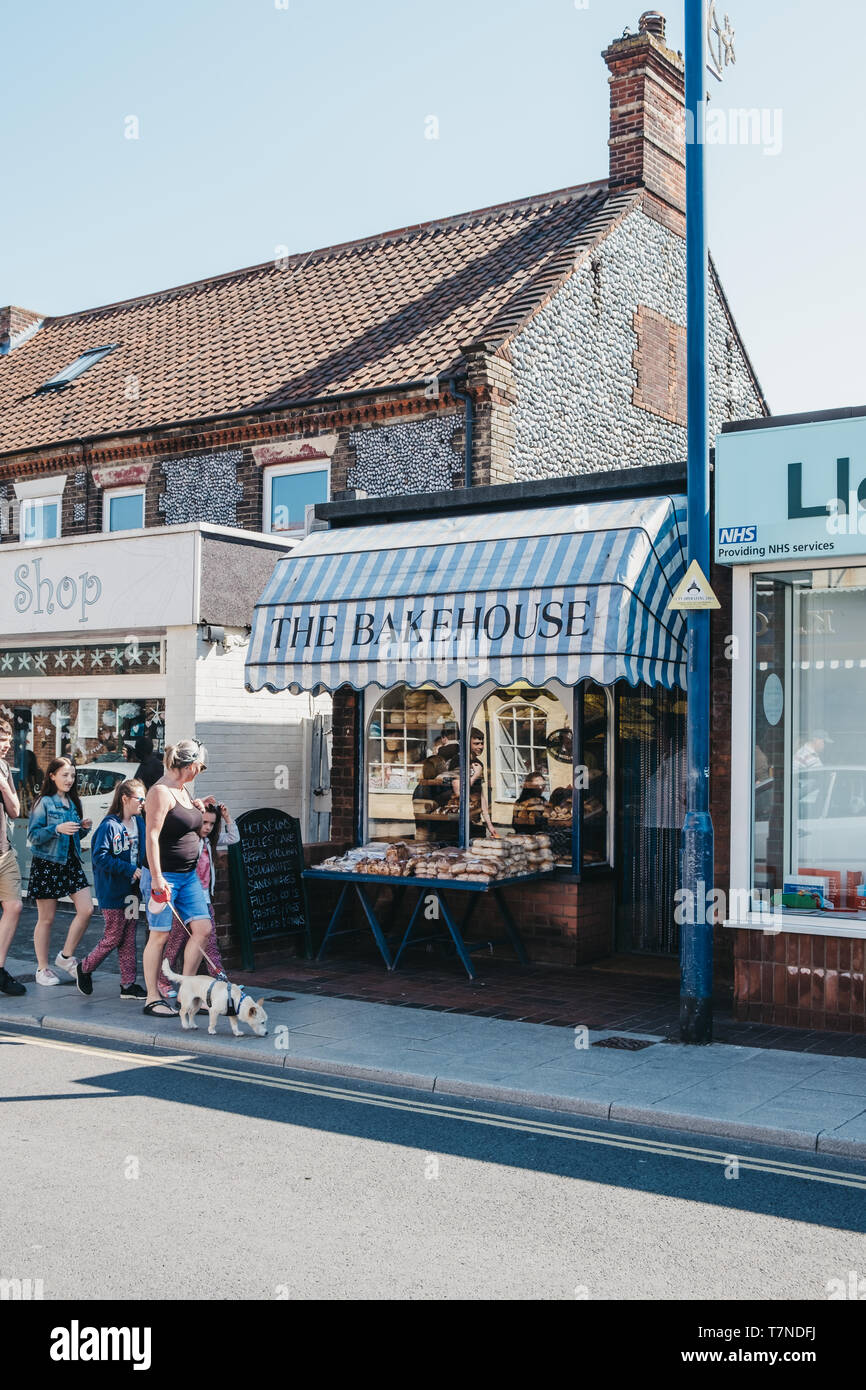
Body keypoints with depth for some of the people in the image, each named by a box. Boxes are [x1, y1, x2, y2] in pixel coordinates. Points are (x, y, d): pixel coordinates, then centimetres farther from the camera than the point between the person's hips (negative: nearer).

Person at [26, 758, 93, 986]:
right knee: (46, 919, 2)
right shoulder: (44, 802, -8)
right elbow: (33, 835, -13)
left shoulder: (73, 802, 11)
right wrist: (57, 829, -25)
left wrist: (84, 828, 0)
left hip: (71, 862, 6)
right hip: (46, 864, -6)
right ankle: (42, 969, 14)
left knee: (86, 909, -4)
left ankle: (65, 956, 13)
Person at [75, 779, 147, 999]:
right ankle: (84, 968, 23)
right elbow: (99, 857, -19)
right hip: (112, 891, -7)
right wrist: (129, 869, -21)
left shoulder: (139, 822, 7)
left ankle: (128, 985, 13)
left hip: (132, 888, 7)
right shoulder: (109, 825, -15)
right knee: (113, 937, 1)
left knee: (129, 938, 9)